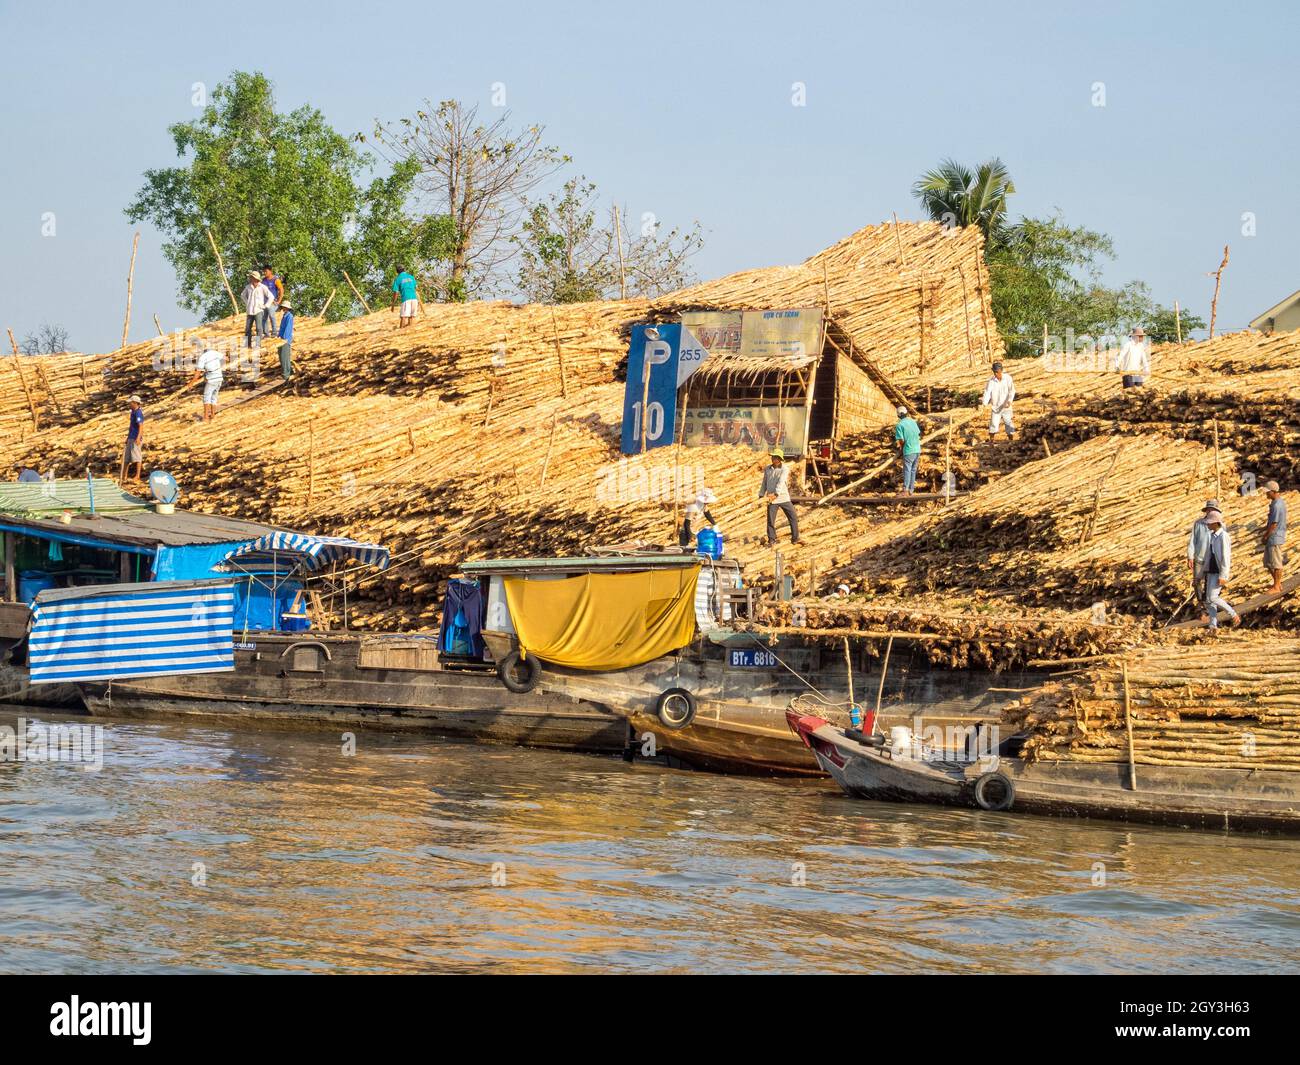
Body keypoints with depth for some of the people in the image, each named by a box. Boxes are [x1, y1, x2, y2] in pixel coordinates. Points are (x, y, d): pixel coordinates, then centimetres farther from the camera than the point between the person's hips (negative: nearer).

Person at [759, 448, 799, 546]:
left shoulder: (785, 469, -6)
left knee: (793, 518, 1)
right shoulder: (767, 470, 7)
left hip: (784, 498, -2)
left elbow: (781, 482, -20)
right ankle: (771, 541, 9)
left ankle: (795, 539, 14)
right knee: (770, 520, -3)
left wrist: (776, 494, -33)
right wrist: (761, 495, 9)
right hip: (771, 499, 2)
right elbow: (764, 483, 15)